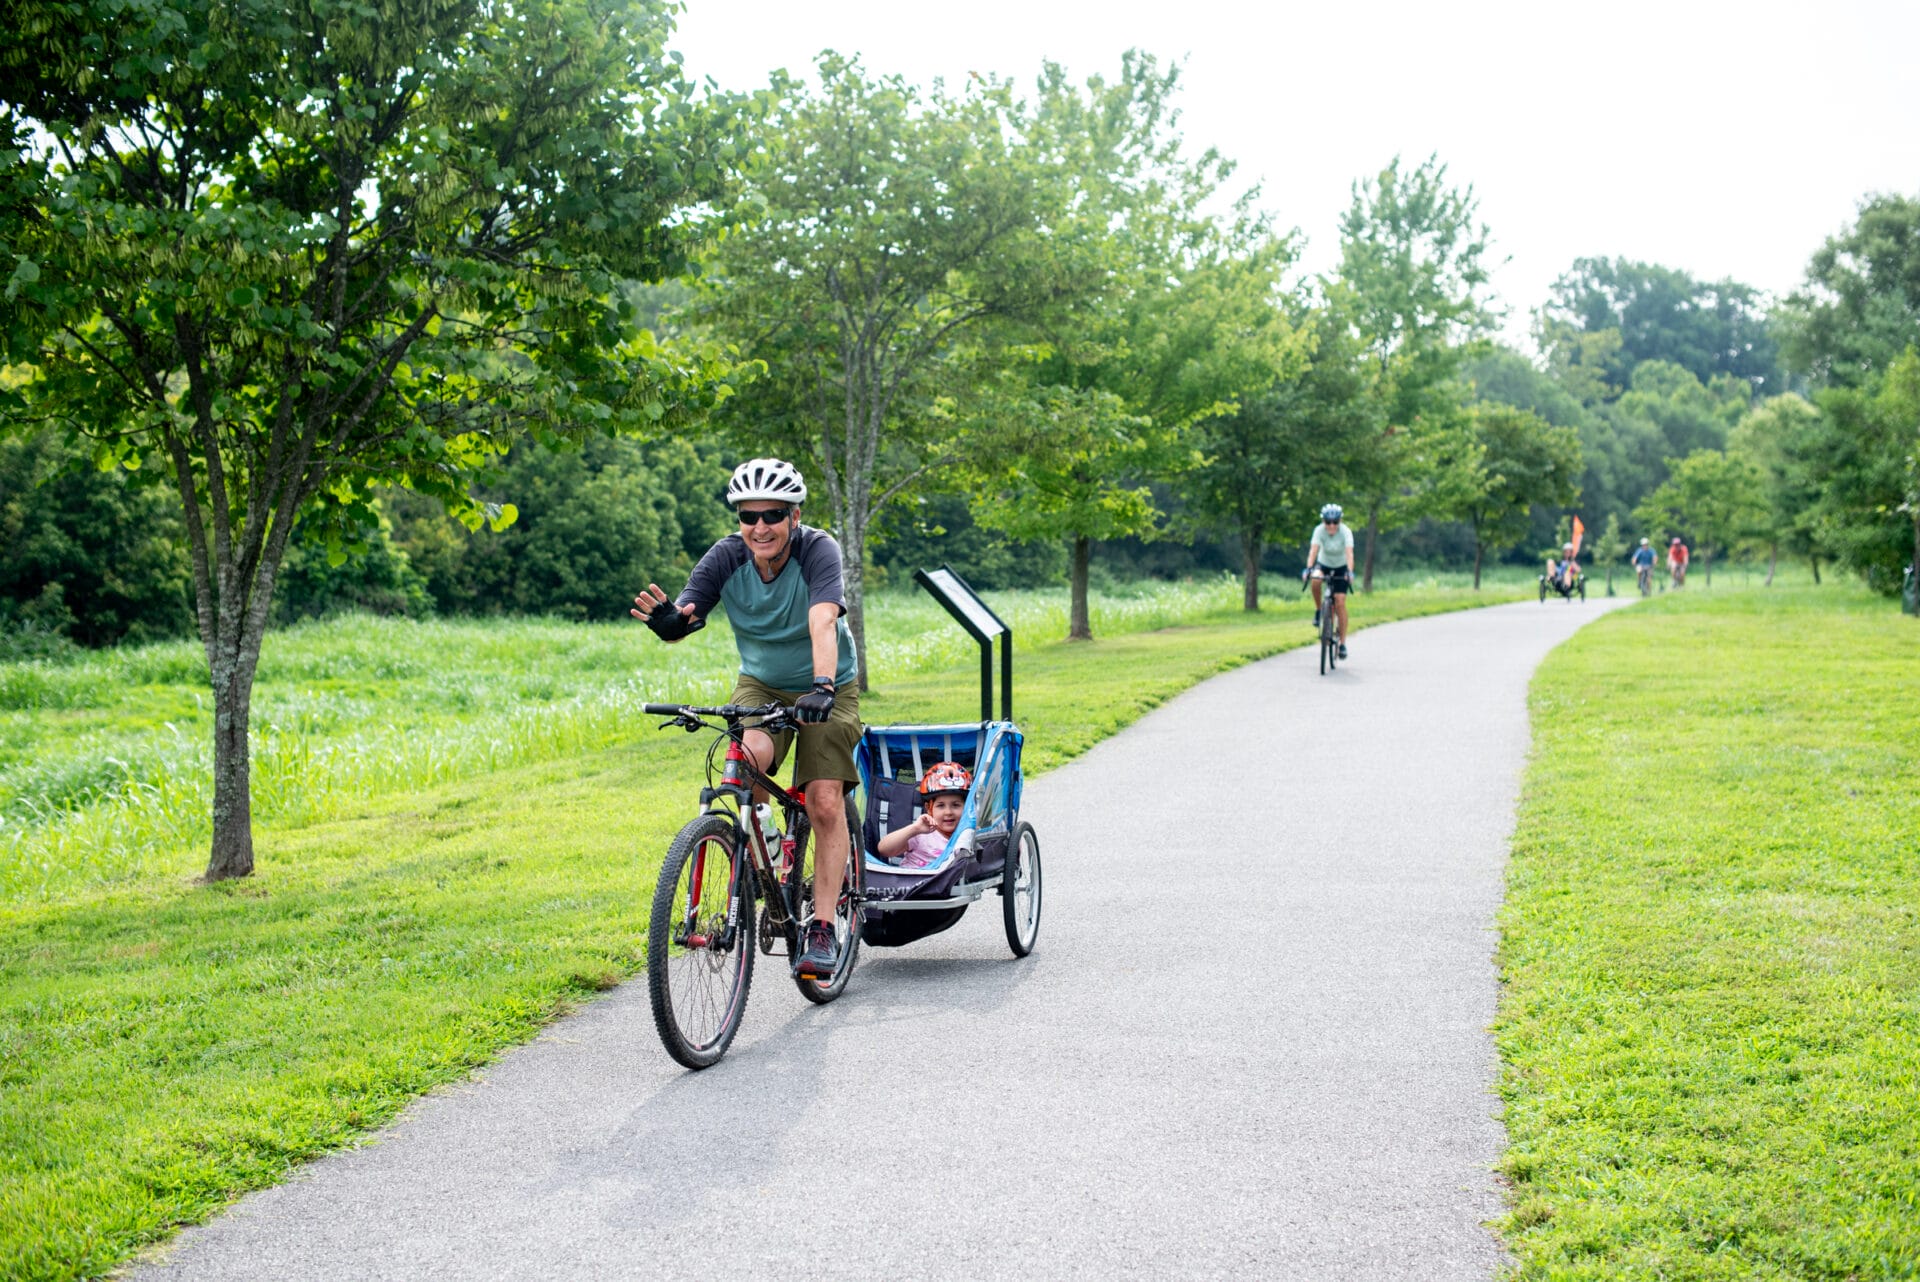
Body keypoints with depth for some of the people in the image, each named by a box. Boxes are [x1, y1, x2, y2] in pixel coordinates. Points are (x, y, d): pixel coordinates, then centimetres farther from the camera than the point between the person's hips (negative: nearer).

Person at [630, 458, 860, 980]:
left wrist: (823, 687, -57)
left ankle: (822, 928, -6)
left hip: (826, 687, -2)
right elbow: (685, 617, -29)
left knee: (826, 802, -14)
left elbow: (823, 624, -41)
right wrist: (668, 620, -53)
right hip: (760, 684, 2)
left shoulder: (818, 550, -26)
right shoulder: (726, 557, -18)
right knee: (751, 752, -30)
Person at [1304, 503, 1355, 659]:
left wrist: (1350, 572, -50)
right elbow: (1313, 550, -33)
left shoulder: (1345, 532, -24)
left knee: (1340, 602, -13)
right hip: (1323, 564, 1)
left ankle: (1343, 642, -8)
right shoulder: (1319, 530, -22)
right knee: (1315, 580, -35)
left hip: (1341, 568, -1)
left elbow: (1349, 553, -35)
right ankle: (1318, 611, -10)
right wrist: (1308, 569, -48)